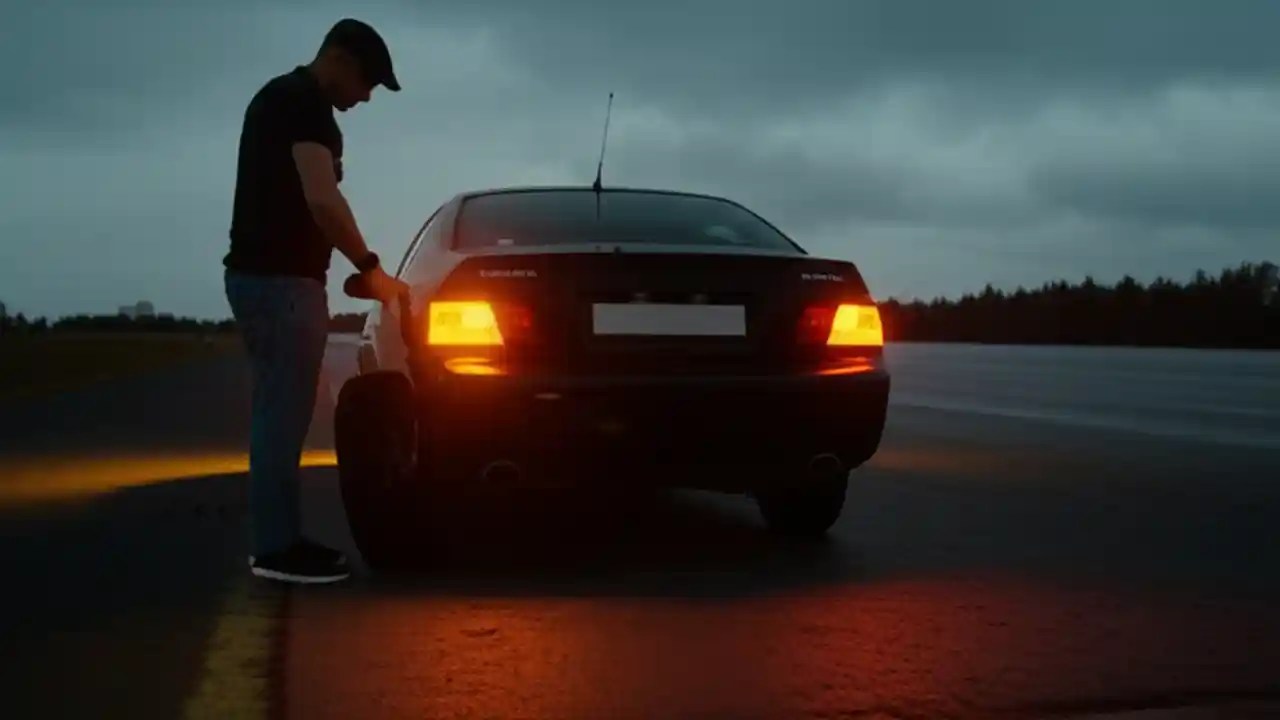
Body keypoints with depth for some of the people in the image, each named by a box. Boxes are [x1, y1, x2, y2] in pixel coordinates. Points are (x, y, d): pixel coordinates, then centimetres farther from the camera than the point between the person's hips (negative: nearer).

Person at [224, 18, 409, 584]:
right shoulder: (304, 102, -12)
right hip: (279, 279, -11)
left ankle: (276, 539, 17)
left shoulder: (281, 97, 21)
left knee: (278, 412, 12)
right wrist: (371, 269, -13)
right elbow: (323, 201, -24)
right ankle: (276, 547, -4)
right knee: (284, 413, -8)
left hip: (262, 273, 11)